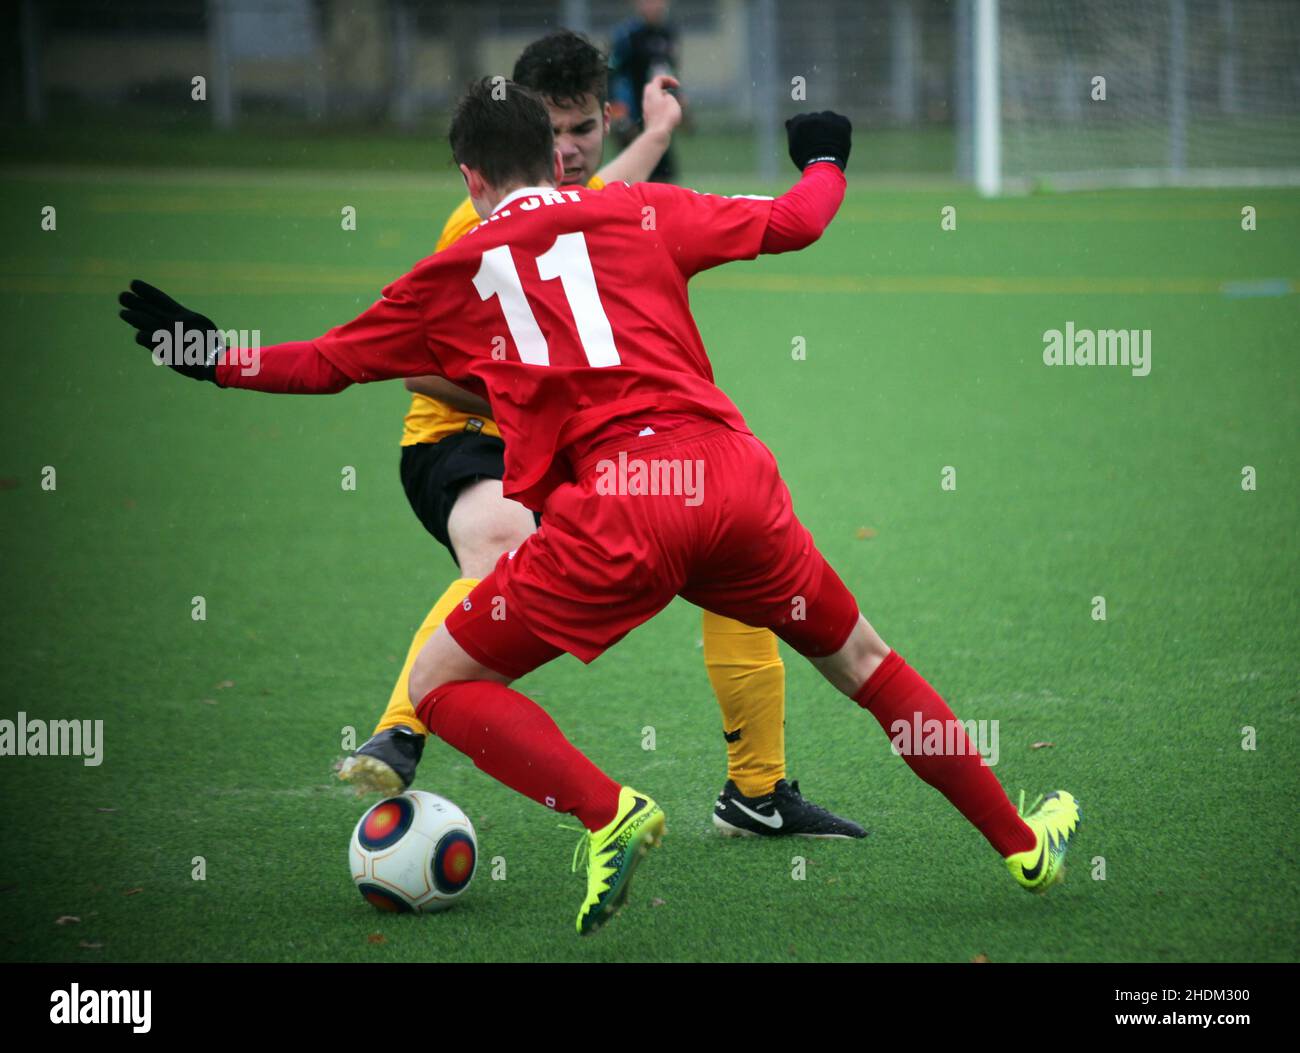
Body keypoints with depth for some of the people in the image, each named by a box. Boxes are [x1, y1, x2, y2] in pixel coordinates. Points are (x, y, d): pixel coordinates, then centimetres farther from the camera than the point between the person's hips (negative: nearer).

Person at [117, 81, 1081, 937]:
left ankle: (607, 811, -14)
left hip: (613, 508, -3)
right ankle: (1022, 845, 28)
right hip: (731, 472, 4)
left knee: (440, 684, 8)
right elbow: (796, 223, 27)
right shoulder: (641, 212, 18)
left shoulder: (454, 276, 14)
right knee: (861, 661, 24)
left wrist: (214, 359, 37)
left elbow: (325, 363, 22)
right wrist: (825, 160, 49)